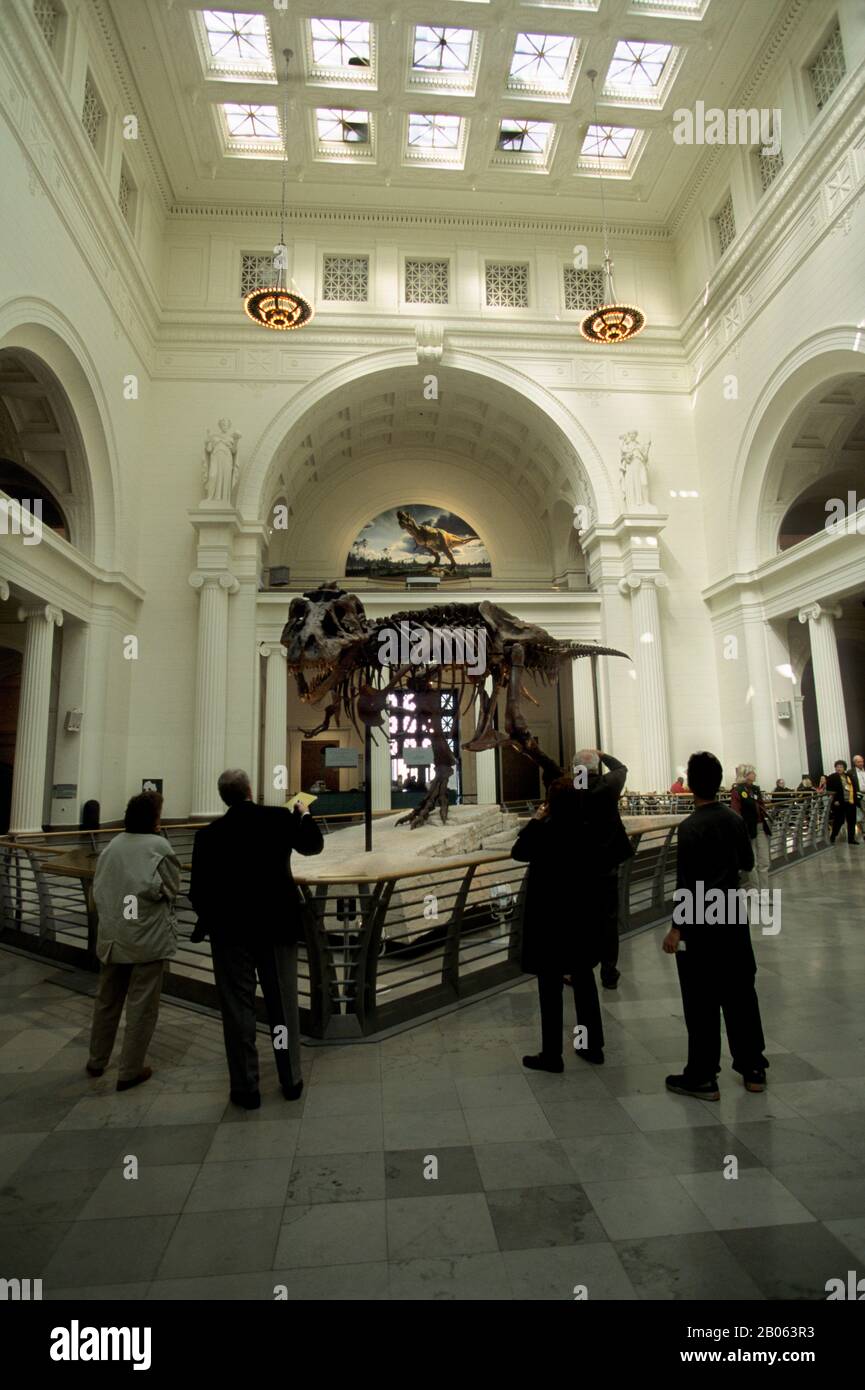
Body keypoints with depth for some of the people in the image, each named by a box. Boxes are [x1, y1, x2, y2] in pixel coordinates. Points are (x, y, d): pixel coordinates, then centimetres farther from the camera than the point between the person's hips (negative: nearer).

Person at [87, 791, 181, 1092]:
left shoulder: (112, 845, 1)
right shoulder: (158, 845, -15)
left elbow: (98, 888, 7)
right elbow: (172, 888, -7)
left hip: (112, 934, 6)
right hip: (147, 936, -6)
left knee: (107, 999, 21)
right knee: (141, 1005, 7)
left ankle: (97, 1060, 36)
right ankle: (130, 1071, 15)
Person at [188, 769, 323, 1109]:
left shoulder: (208, 835, -10)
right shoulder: (279, 818, -9)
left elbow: (199, 892, -6)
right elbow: (313, 845, 6)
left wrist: (210, 919, 13)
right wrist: (304, 814, 22)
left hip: (231, 932, -1)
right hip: (277, 927, 1)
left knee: (238, 1010, 11)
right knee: (284, 1004, 14)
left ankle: (246, 1088, 21)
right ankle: (291, 1080, 26)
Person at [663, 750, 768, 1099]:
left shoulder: (690, 827, -19)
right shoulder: (735, 819, -1)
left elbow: (687, 884, -19)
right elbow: (747, 864, 14)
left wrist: (678, 928, -12)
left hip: (701, 923, -6)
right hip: (734, 917, 6)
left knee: (701, 1003, 4)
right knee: (740, 992, 18)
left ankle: (702, 1078, 14)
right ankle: (753, 1070, 30)